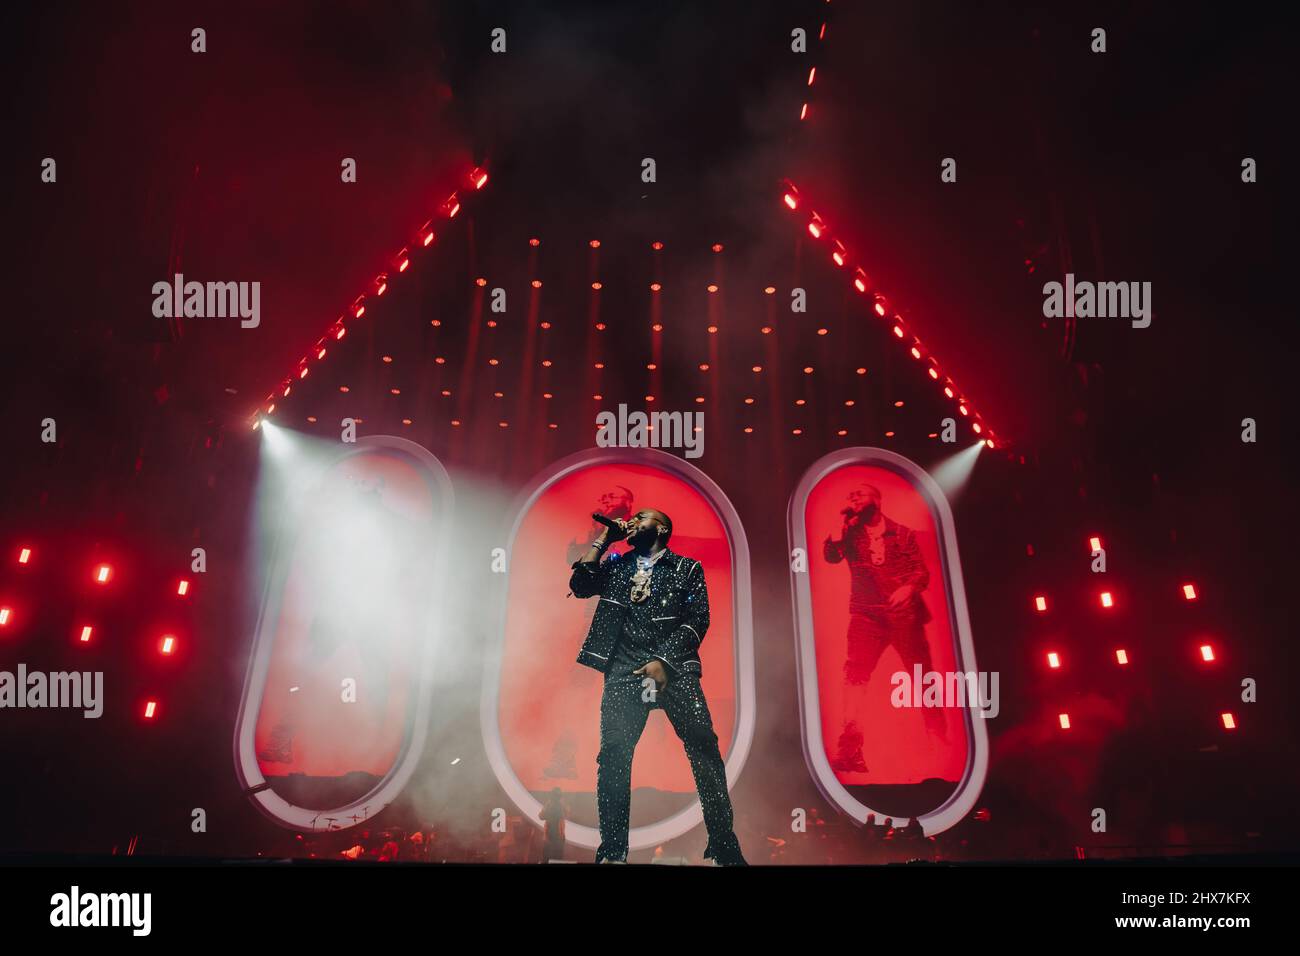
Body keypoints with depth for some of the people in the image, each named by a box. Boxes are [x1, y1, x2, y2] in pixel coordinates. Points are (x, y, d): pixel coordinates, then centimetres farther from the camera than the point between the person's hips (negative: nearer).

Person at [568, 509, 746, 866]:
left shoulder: (687, 568, 12)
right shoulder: (616, 565, 22)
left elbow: (698, 620, 2)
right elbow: (579, 585, 9)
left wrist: (663, 661, -10)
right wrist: (604, 538, 12)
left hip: (674, 667, -2)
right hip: (624, 670, 2)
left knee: (703, 746, -13)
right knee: (613, 752, -10)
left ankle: (724, 846, -6)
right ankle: (611, 852, -2)